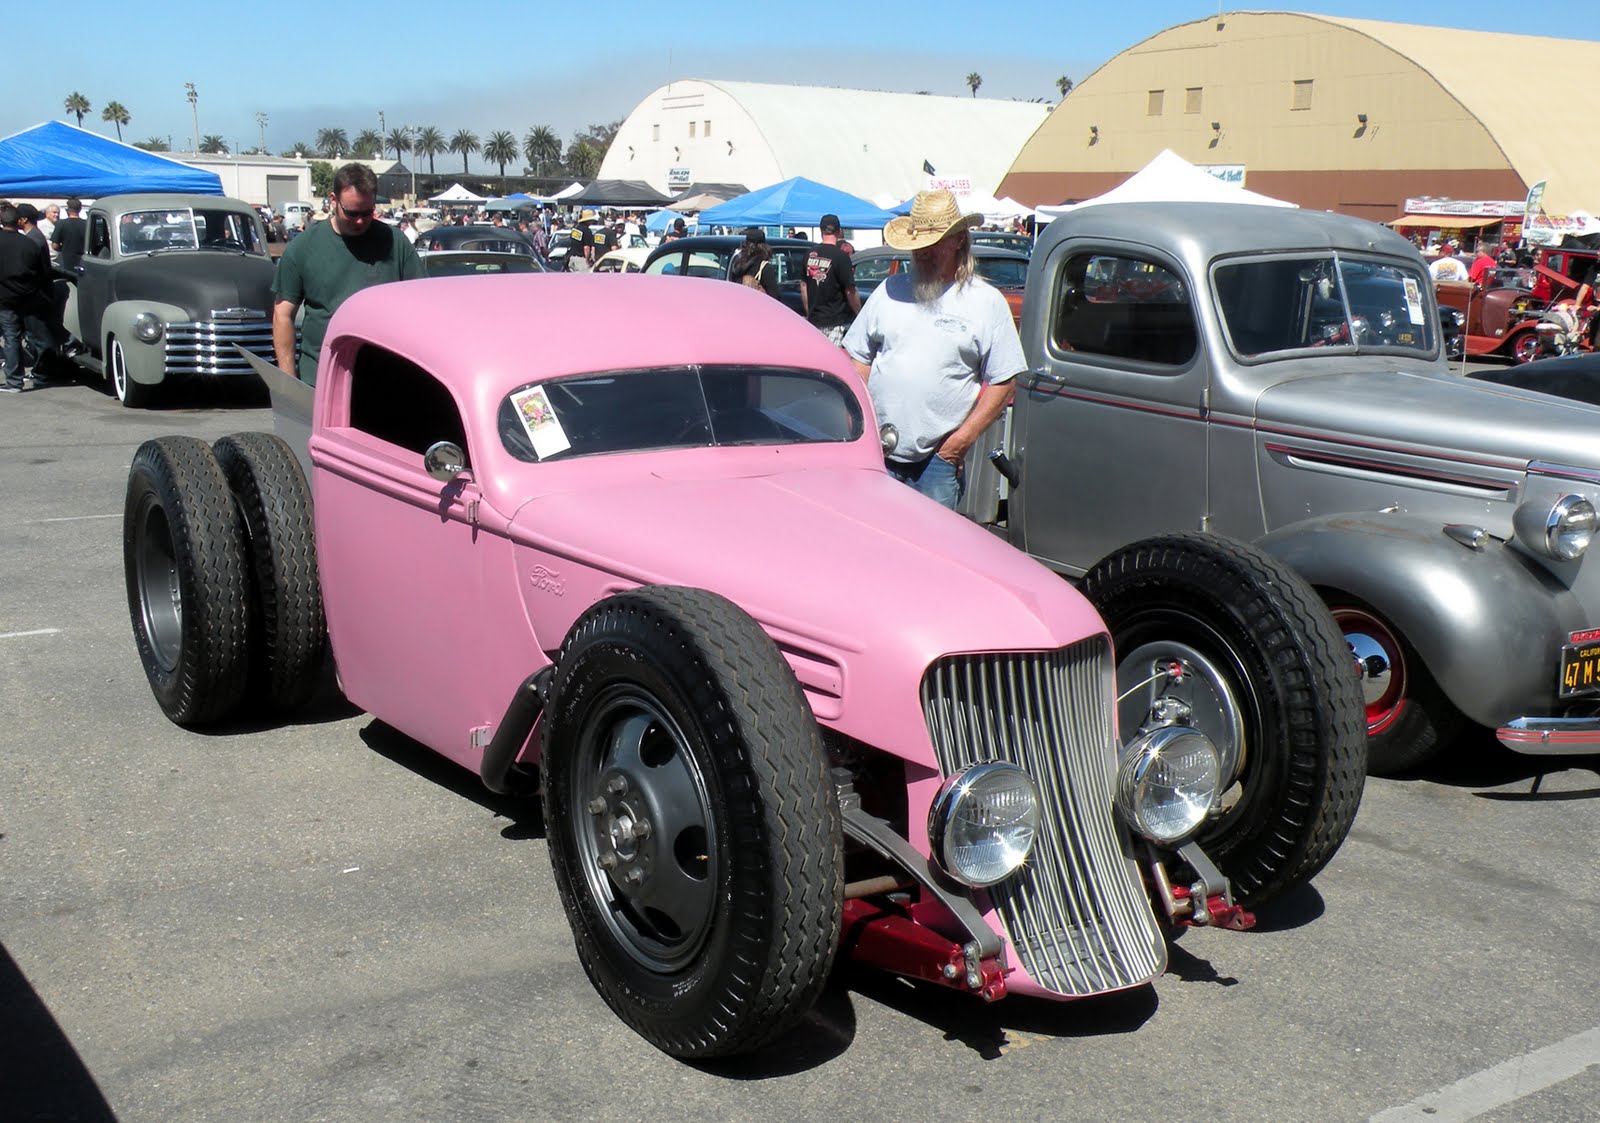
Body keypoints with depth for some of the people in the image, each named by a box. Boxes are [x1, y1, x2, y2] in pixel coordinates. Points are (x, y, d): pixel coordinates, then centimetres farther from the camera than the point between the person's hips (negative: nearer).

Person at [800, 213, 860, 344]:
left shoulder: (810, 255, 5)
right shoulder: (841, 256, -12)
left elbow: (803, 286, 13)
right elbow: (850, 291, -12)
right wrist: (859, 313, 2)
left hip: (814, 319, 6)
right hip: (836, 323, -6)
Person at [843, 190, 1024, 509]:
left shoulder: (987, 302, 3)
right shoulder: (889, 291, 12)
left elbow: (1002, 384, 0)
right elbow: (858, 361, 16)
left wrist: (962, 440, -9)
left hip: (938, 458, -2)